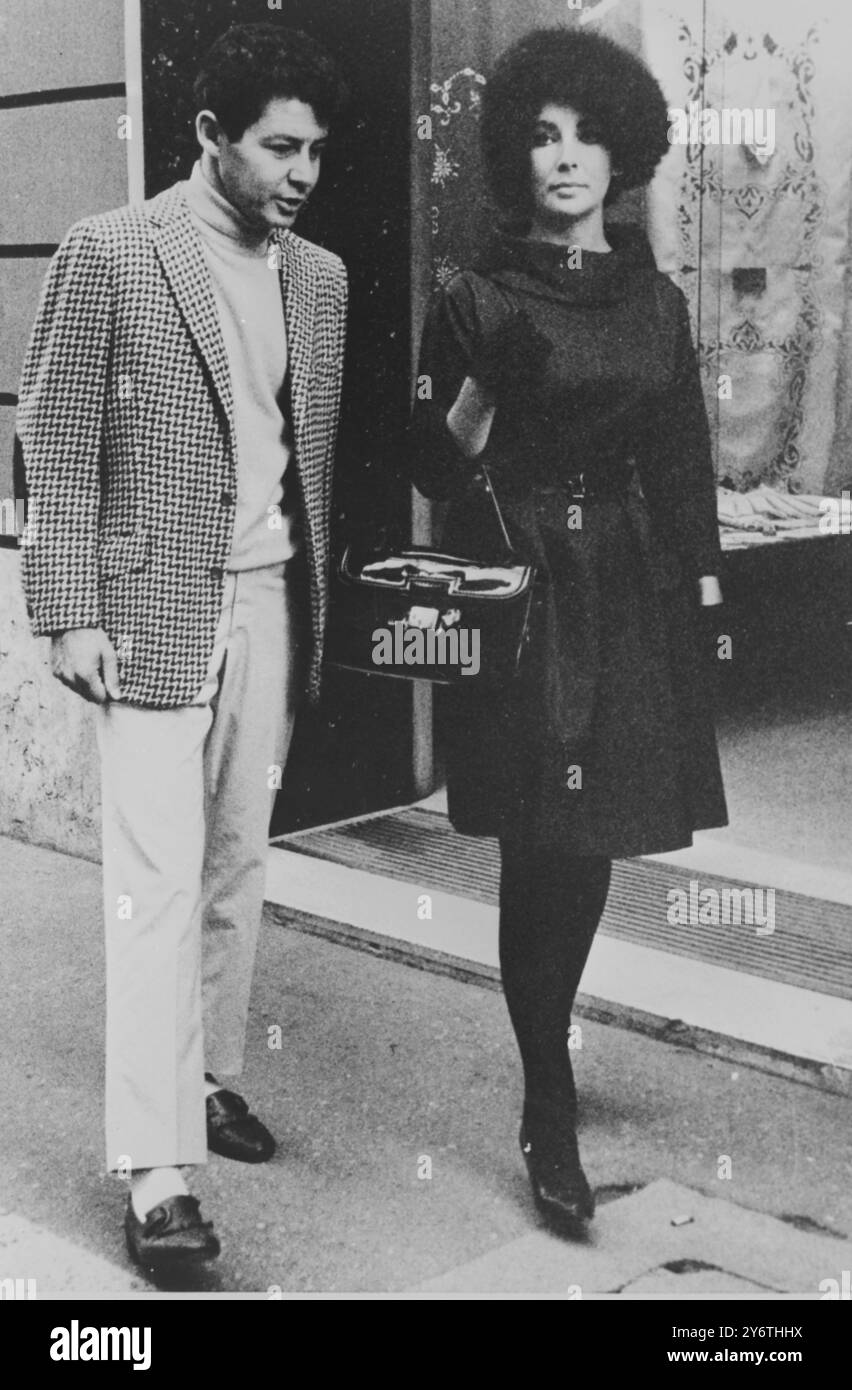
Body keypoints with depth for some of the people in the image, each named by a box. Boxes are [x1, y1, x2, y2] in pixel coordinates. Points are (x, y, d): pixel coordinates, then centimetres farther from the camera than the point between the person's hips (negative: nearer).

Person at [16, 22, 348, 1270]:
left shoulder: (319, 278, 11)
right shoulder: (111, 253, -6)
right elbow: (56, 446, -7)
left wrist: (315, 606, 10)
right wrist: (70, 613, -13)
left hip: (271, 609, 6)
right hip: (156, 607, -5)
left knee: (238, 866, 13)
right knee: (159, 883, -7)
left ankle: (209, 1076, 29)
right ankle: (156, 1171, -4)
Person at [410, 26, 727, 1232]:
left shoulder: (657, 303, 9)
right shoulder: (475, 302, -1)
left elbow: (684, 465, 12)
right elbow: (435, 471, -2)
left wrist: (702, 589, 8)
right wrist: (481, 389, -20)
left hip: (633, 598, 4)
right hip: (523, 591, -4)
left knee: (589, 848, 9)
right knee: (546, 851, -6)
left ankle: (552, 1056, 29)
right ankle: (550, 1114, 5)